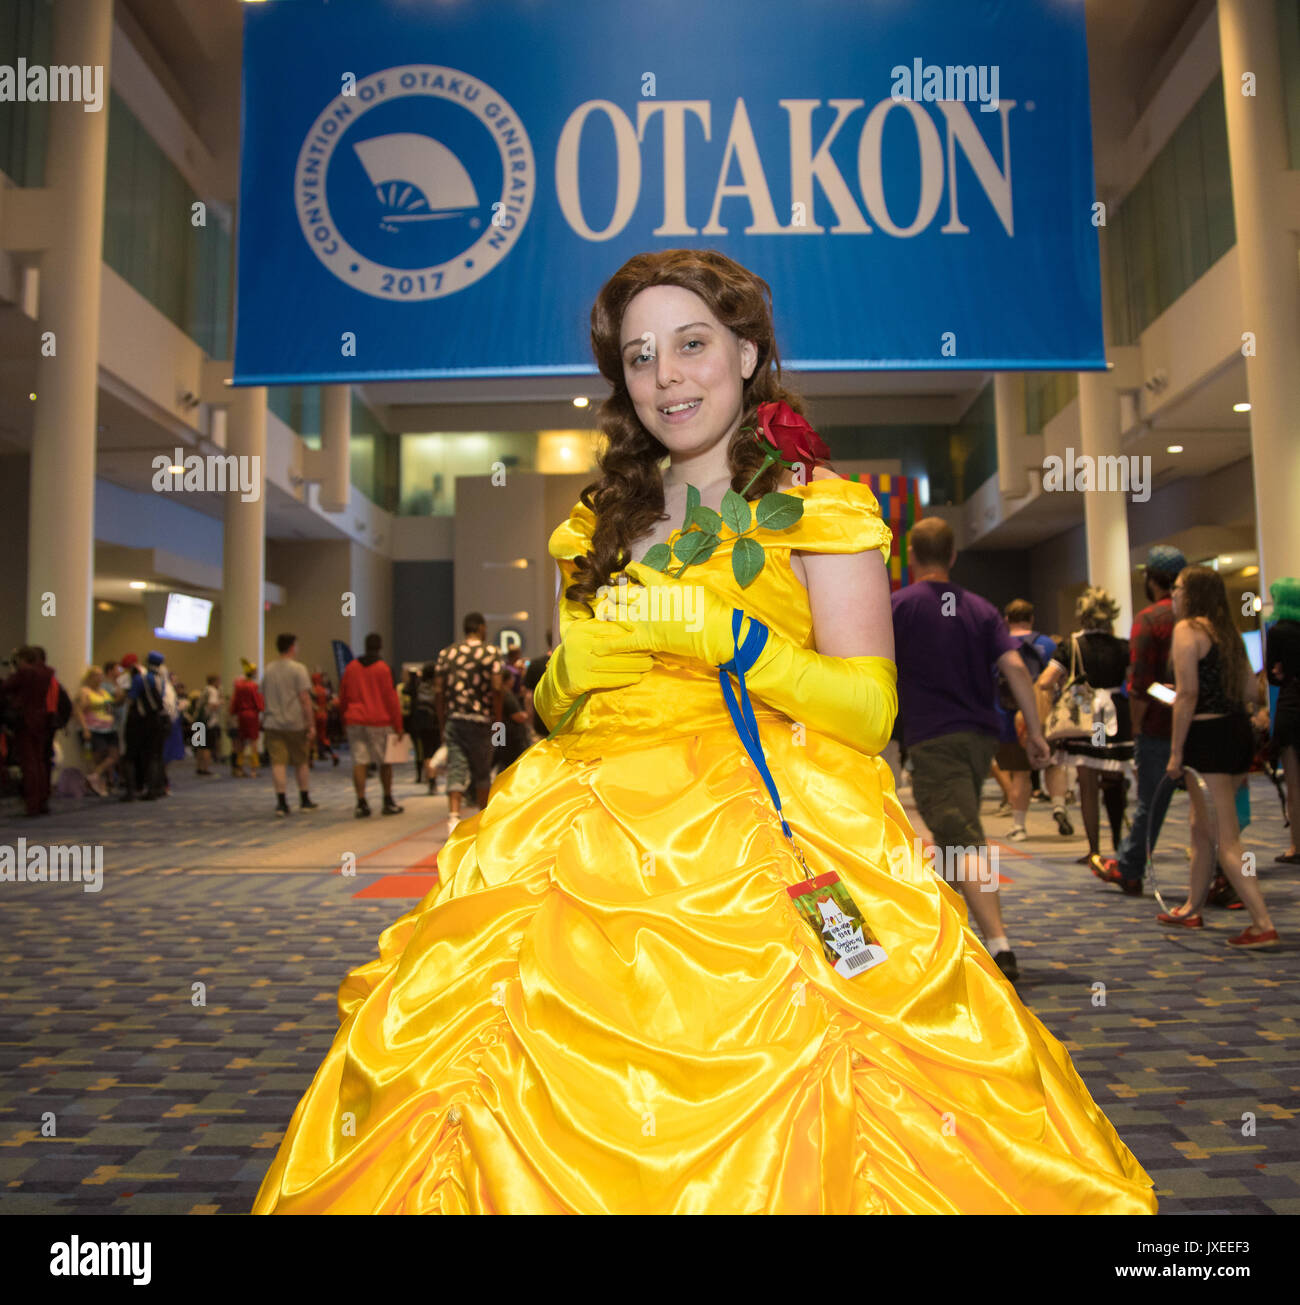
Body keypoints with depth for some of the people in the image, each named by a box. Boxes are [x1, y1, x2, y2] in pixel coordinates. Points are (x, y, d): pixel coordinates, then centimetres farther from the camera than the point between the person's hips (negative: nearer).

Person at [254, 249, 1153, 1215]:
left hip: (771, 831, -4)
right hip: (601, 831, 4)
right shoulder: (606, 520, 18)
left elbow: (871, 711, -4)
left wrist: (718, 631, -13)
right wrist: (573, 670, -3)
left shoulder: (818, 507, 5)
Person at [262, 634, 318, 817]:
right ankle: (305, 800, 20)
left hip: (273, 723, 3)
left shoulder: (269, 670, 9)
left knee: (278, 762, -1)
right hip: (295, 723, -3)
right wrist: (311, 724, -11)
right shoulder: (298, 668, -8)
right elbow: (305, 698, -13)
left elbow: (264, 697, 15)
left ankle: (281, 802, -7)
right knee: (301, 762, 11)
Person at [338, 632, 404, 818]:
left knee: (359, 762, 2)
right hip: (379, 722, -3)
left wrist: (346, 719, 24)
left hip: (355, 721, 3)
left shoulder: (350, 667, 7)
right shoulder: (383, 668, -6)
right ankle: (388, 802, 14)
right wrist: (398, 725, -3)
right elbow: (391, 698, -7)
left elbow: (342, 697, 13)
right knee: (385, 762, 8)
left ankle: (361, 803, -2)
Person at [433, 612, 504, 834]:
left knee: (456, 770, 1)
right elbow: (497, 688, -10)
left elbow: (439, 691, 6)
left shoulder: (446, 654, 9)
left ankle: (454, 816, -16)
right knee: (482, 772, 12)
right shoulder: (491, 653, -1)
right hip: (480, 719, -2)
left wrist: (442, 724, 12)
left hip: (453, 719, 2)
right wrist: (498, 720, -2)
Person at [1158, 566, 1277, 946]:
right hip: (1239, 733, 9)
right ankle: (1192, 908, 33)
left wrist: (1176, 751, -14)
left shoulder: (1187, 629, -10)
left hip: (1208, 737, -9)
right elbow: (1250, 691, 12)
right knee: (1201, 826, 21)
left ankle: (1263, 925, -6)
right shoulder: (1228, 631, 13)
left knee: (1226, 839, -5)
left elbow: (1188, 693, -16)